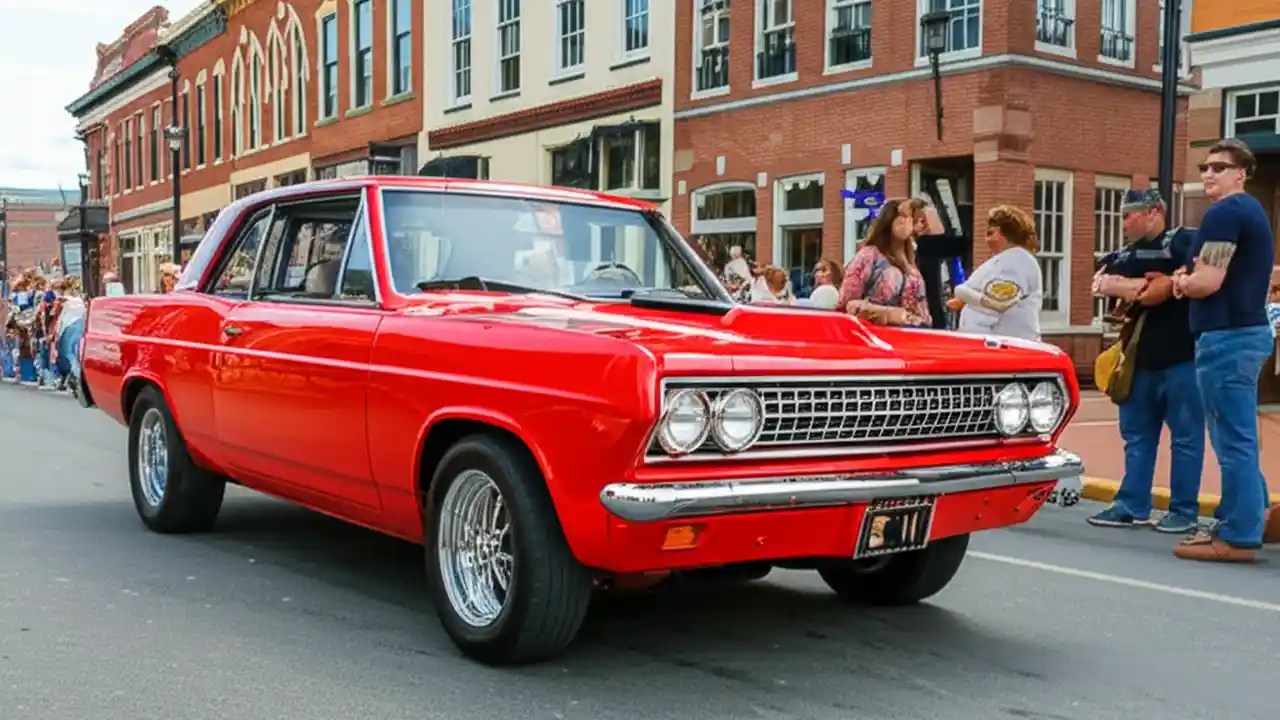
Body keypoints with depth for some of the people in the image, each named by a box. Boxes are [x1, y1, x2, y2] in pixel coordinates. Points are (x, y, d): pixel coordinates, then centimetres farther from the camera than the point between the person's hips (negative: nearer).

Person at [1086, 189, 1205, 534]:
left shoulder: (1184, 240, -5)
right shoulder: (1126, 253, 16)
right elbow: (1100, 283, 2)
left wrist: (1166, 285, -13)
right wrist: (1146, 284, -9)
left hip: (1181, 356, -7)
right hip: (1140, 358, 7)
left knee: (1185, 436, 0)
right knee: (1136, 434, 10)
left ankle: (1184, 511, 5)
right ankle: (1132, 506, 17)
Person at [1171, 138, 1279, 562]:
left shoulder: (1224, 213, -14)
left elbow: (1207, 282, -21)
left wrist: (1181, 282, 1)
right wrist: (1189, 279, 5)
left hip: (1226, 336, -11)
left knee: (1233, 440, -6)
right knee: (1239, 438, 19)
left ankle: (1238, 537, -2)